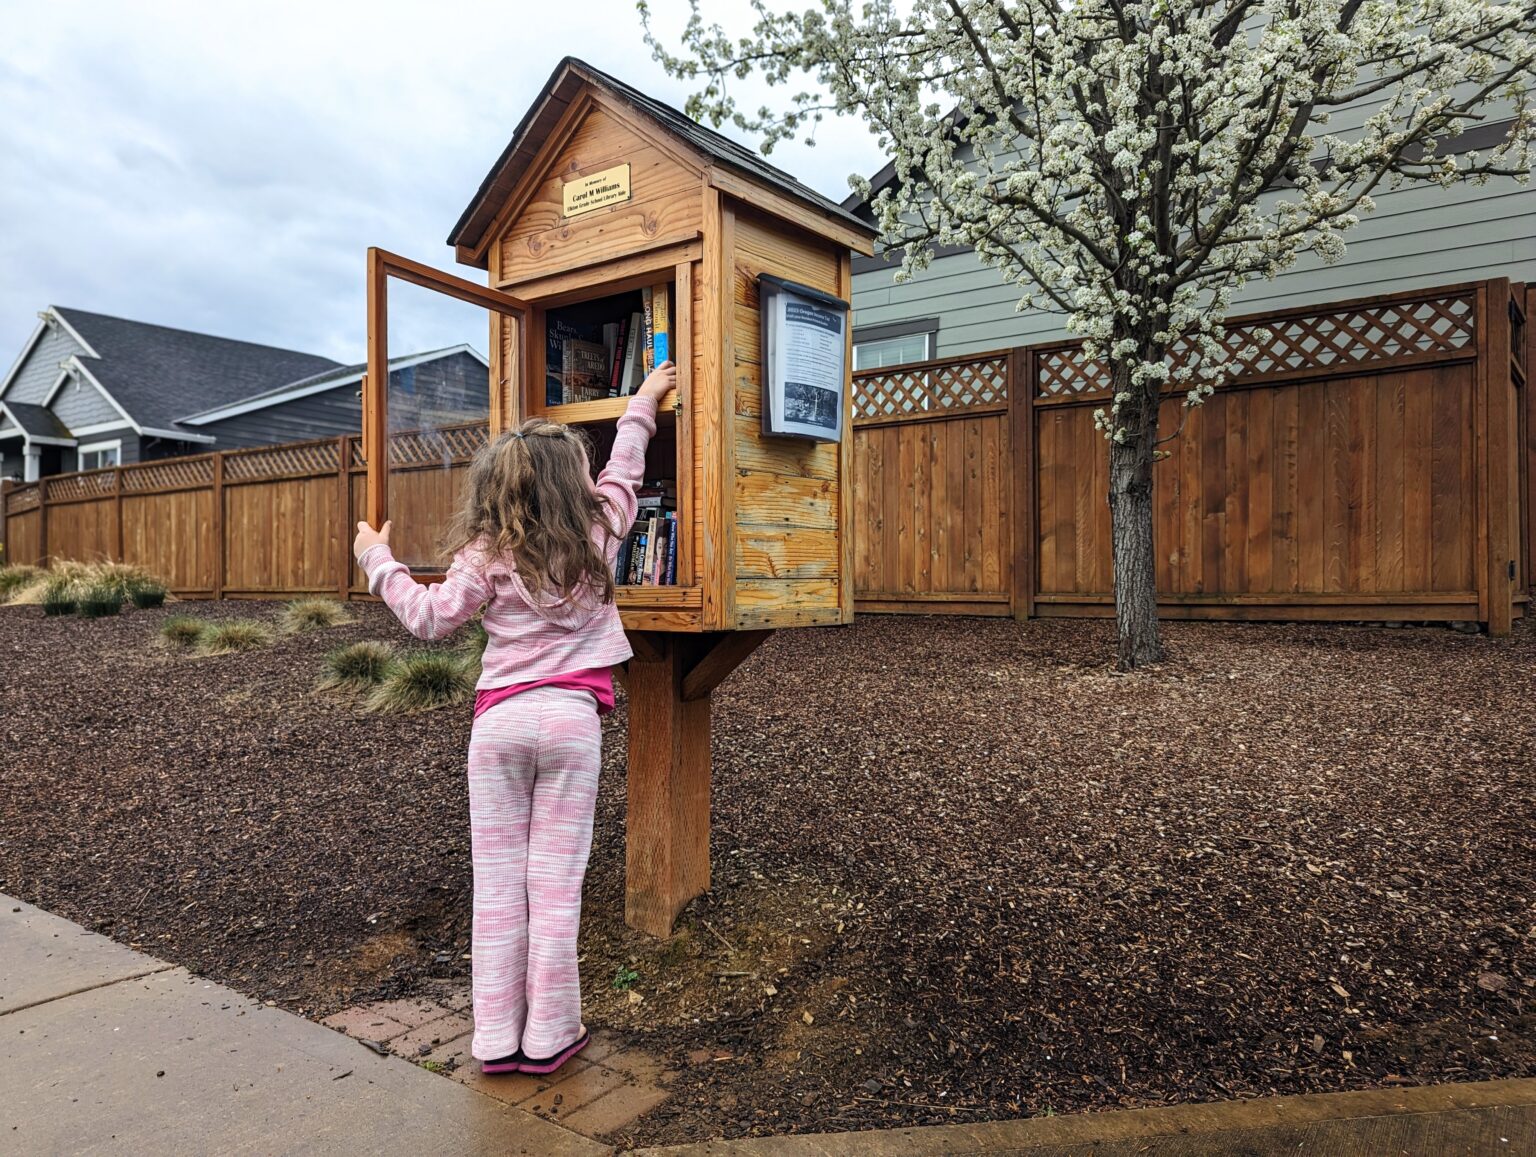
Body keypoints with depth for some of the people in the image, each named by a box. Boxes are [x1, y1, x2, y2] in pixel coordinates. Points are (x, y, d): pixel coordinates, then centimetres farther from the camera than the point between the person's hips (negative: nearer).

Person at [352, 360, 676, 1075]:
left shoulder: (488, 554, -1)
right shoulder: (598, 532, 3)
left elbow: (431, 618, -2)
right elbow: (622, 473, 20)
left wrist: (378, 562, 12)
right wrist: (641, 408, 34)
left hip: (500, 717, 0)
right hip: (572, 720, 0)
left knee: (497, 881, 8)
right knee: (556, 881, 5)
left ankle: (496, 1038, 16)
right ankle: (548, 1037, 13)